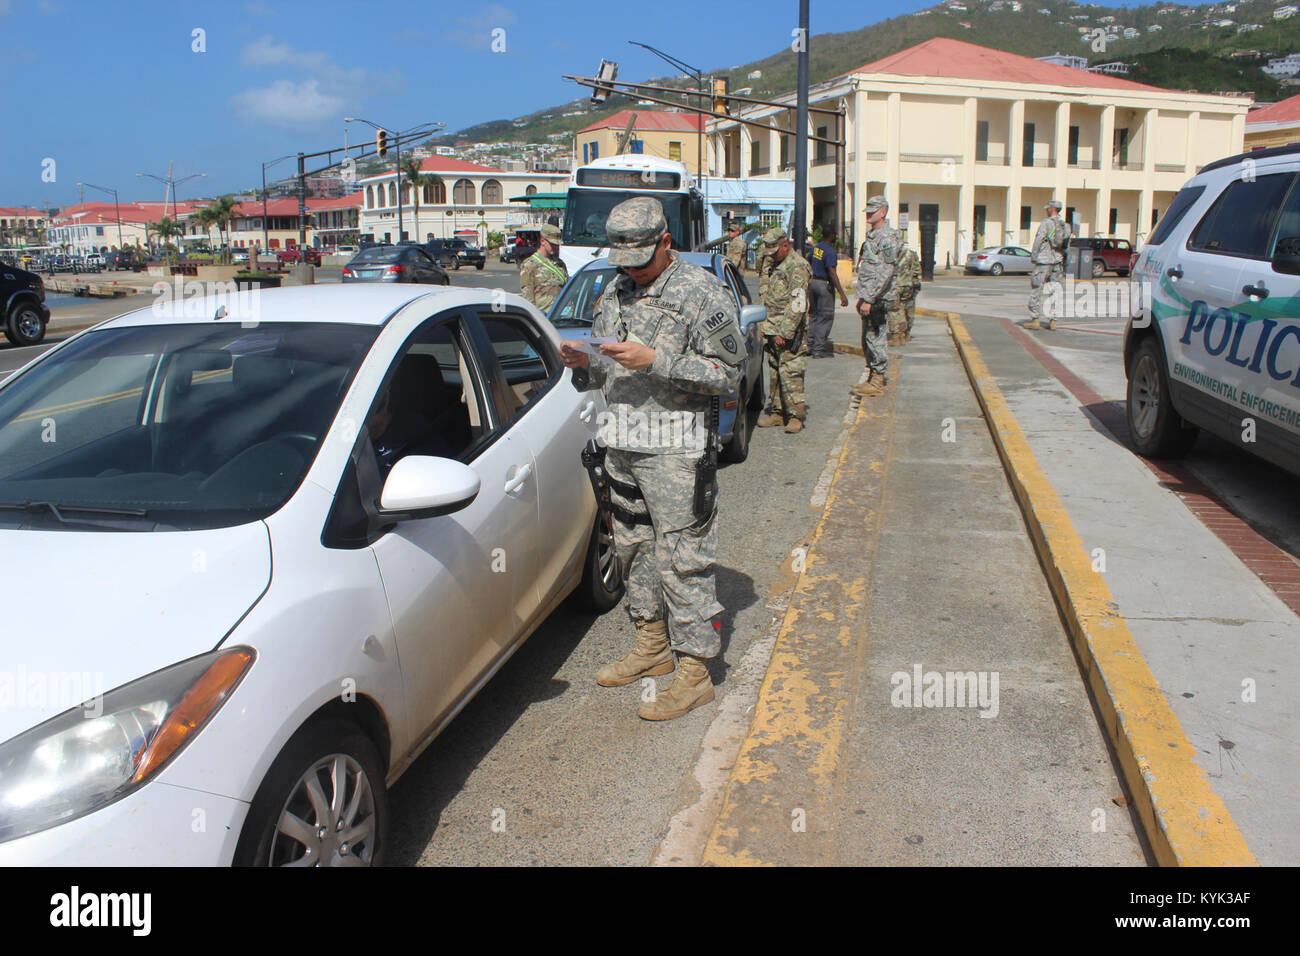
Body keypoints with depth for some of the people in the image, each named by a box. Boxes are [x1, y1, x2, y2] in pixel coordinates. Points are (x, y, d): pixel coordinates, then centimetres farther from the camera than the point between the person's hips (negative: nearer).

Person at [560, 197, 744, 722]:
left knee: (681, 558, -5)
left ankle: (694, 672, 5)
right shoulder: (615, 293, 15)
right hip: (621, 444, 8)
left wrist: (654, 360, -21)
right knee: (634, 547, 15)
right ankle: (652, 645, 32)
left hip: (675, 448, -7)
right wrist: (583, 363, -3)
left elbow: (727, 373, -13)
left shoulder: (702, 293, -7)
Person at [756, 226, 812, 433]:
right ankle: (777, 412, 20)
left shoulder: (797, 267, -12)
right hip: (773, 330, 9)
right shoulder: (778, 265, 18)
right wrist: (767, 328, 18)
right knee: (775, 372, 12)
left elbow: (797, 305, -19)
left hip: (790, 331, -9)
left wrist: (785, 333, -20)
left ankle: (796, 416, -1)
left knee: (790, 373, -8)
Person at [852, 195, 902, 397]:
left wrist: (869, 299, -23)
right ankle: (872, 378, 21)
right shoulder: (872, 236, 17)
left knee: (876, 339, -6)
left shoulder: (888, 238, -14)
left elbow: (885, 273, -21)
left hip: (879, 299, -10)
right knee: (867, 340, 13)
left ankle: (878, 381, 0)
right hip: (870, 298, 10)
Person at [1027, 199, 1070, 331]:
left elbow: (1038, 241, -11)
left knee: (1036, 290, 0)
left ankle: (1035, 319, -3)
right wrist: (1061, 258, 17)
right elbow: (1067, 245, 12)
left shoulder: (1046, 223, -9)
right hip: (1057, 261, 6)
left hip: (1044, 260, -6)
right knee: (1054, 292, 7)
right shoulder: (1064, 225, 10)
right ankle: (1052, 320, 7)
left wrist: (1034, 256, -3)